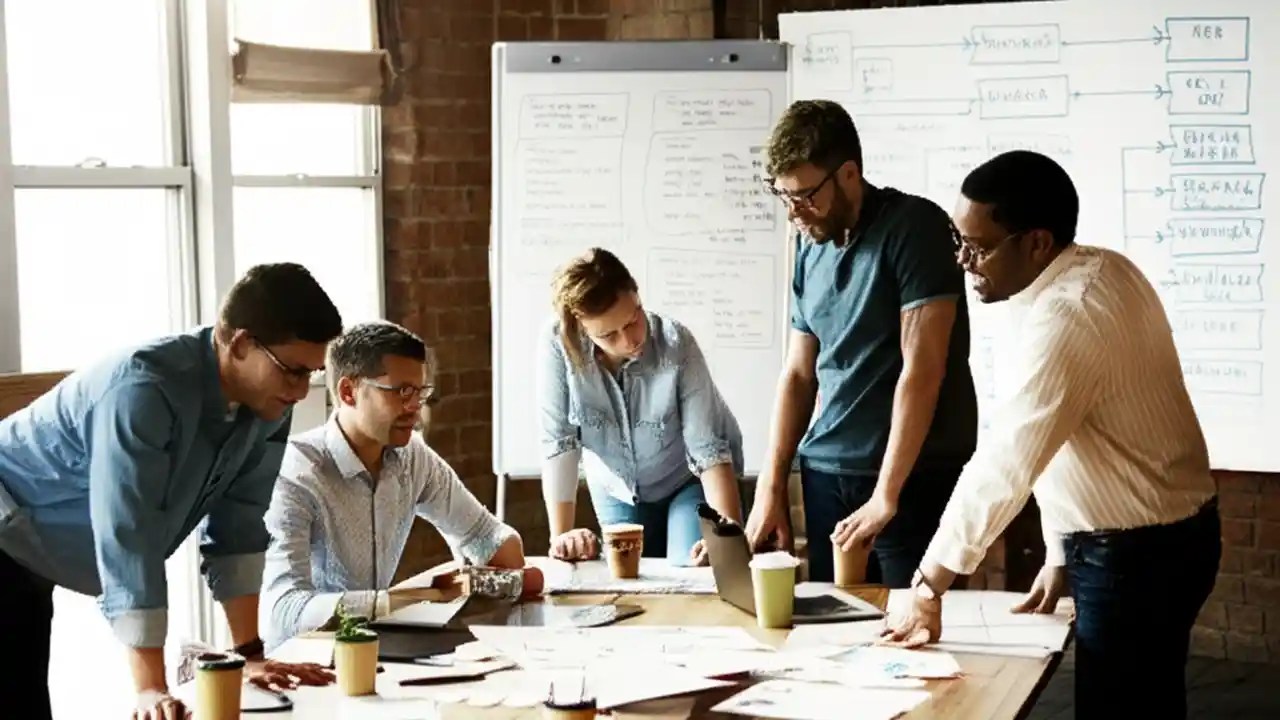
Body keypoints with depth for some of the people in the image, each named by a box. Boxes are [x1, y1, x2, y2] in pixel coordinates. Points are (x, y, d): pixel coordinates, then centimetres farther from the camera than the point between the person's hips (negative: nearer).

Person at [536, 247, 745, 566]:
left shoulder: (676, 344, -30)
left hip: (689, 481, -2)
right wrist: (561, 534, -25)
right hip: (618, 490, 2)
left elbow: (709, 448, -30)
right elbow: (558, 442, -23)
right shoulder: (557, 344, -29)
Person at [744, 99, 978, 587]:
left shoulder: (914, 227, -10)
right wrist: (770, 489, 9)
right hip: (826, 473, 6)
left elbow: (923, 370, -16)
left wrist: (886, 496, -18)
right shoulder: (810, 245, 9)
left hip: (914, 476, -6)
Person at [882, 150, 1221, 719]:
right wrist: (1060, 555, 11)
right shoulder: (1102, 272, 4)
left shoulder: (1068, 318, -26)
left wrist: (929, 588, -19)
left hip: (1135, 556, -10)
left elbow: (1003, 467, -26)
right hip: (1165, 535, 10)